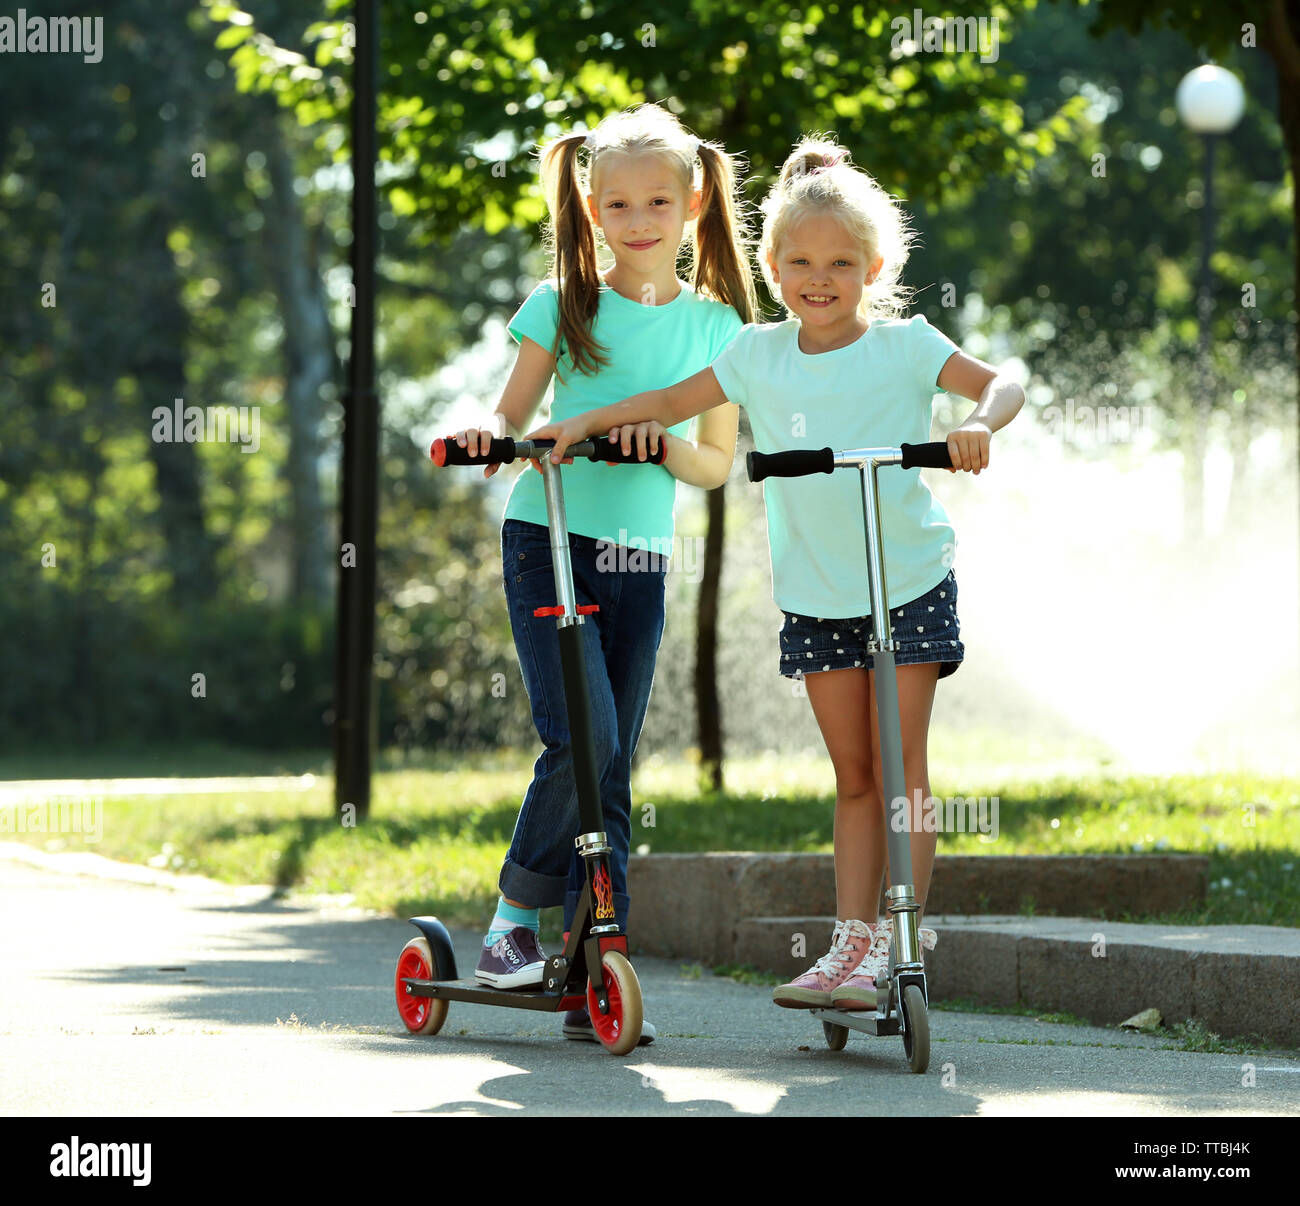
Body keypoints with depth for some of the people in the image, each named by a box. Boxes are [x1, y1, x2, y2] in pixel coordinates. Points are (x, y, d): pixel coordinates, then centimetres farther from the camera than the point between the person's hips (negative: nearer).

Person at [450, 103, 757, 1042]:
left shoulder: (715, 325, 6)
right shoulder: (564, 305, 1)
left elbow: (717, 462, 9)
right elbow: (514, 415, 4)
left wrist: (662, 440, -12)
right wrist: (489, 435, -19)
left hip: (639, 561, 2)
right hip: (548, 540, -2)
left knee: (613, 769, 1)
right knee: (584, 743, -18)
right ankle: (516, 912, 2)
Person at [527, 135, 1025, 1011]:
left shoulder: (904, 346, -6)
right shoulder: (760, 355, 5)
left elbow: (1002, 384, -15)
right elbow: (672, 402, 13)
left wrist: (978, 425, -35)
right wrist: (584, 424, 4)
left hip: (908, 582, -4)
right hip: (816, 593, 4)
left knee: (900, 764, -4)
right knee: (853, 775, 7)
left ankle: (903, 934, -2)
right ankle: (853, 943, 8)